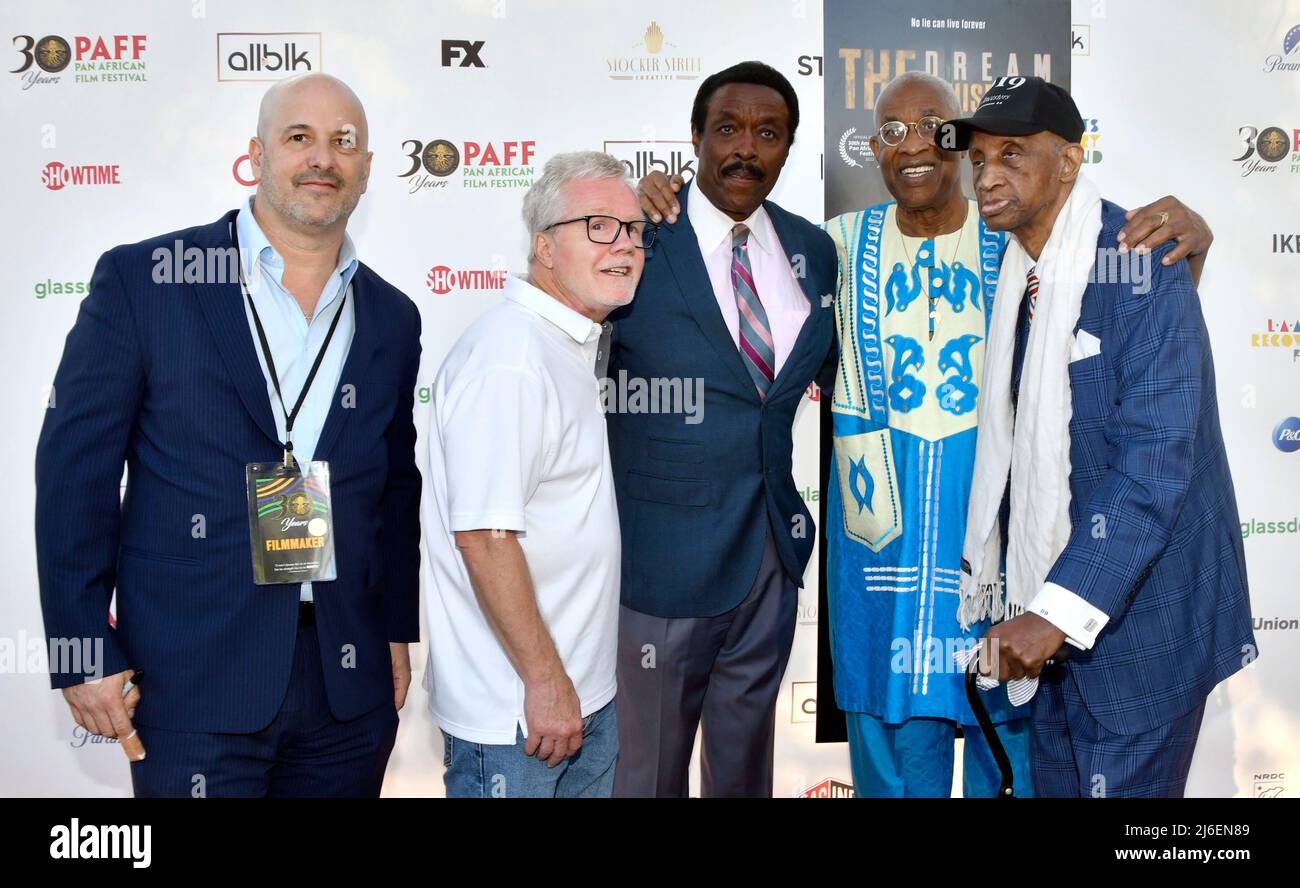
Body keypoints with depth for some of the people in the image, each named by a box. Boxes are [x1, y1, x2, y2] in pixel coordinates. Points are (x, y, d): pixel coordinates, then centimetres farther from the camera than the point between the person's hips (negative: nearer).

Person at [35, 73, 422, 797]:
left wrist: (397, 636, 12)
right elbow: (76, 469, -4)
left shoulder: (393, 319, 8)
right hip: (193, 681, -3)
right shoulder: (142, 280, -4)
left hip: (349, 683, 4)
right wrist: (85, 653, -7)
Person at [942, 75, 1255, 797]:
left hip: (1137, 611, -7)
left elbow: (1157, 460, -24)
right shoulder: (1016, 276, 6)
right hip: (1051, 604, 7)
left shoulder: (1141, 266, -17)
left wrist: (1061, 608, -28)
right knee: (1054, 782, 18)